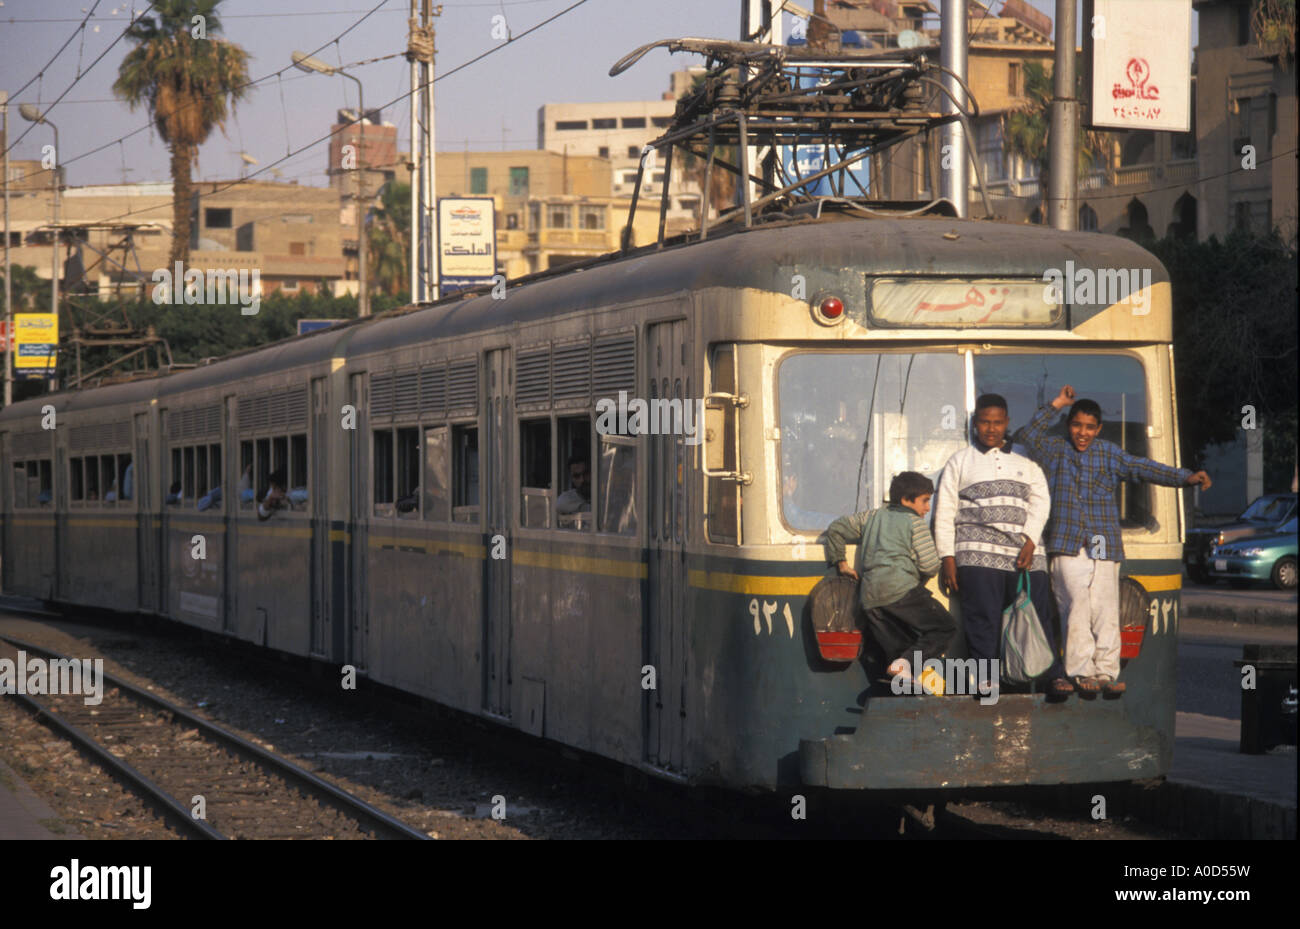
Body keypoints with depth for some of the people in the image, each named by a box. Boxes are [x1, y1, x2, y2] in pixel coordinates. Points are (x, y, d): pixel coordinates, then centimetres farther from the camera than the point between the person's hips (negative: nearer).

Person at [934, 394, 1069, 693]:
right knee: (983, 620, -8)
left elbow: (1040, 501, 11)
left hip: (1025, 554, 1)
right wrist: (947, 557, 1)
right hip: (978, 554, -1)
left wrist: (1030, 541, -4)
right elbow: (944, 511, 10)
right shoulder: (960, 461, 14)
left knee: (1037, 614, -6)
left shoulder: (1025, 460, 20)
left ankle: (1054, 676, -4)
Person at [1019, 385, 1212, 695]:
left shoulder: (1109, 454, 14)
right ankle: (1081, 672, -3)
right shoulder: (1056, 451, 10)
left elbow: (1143, 468, 7)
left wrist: (1186, 477, -4)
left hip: (1105, 547, 2)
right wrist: (1056, 405, -8)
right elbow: (1030, 436, -6)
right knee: (1077, 609, -8)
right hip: (1068, 546, -2)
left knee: (1106, 611, -3)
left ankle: (1106, 672, 2)